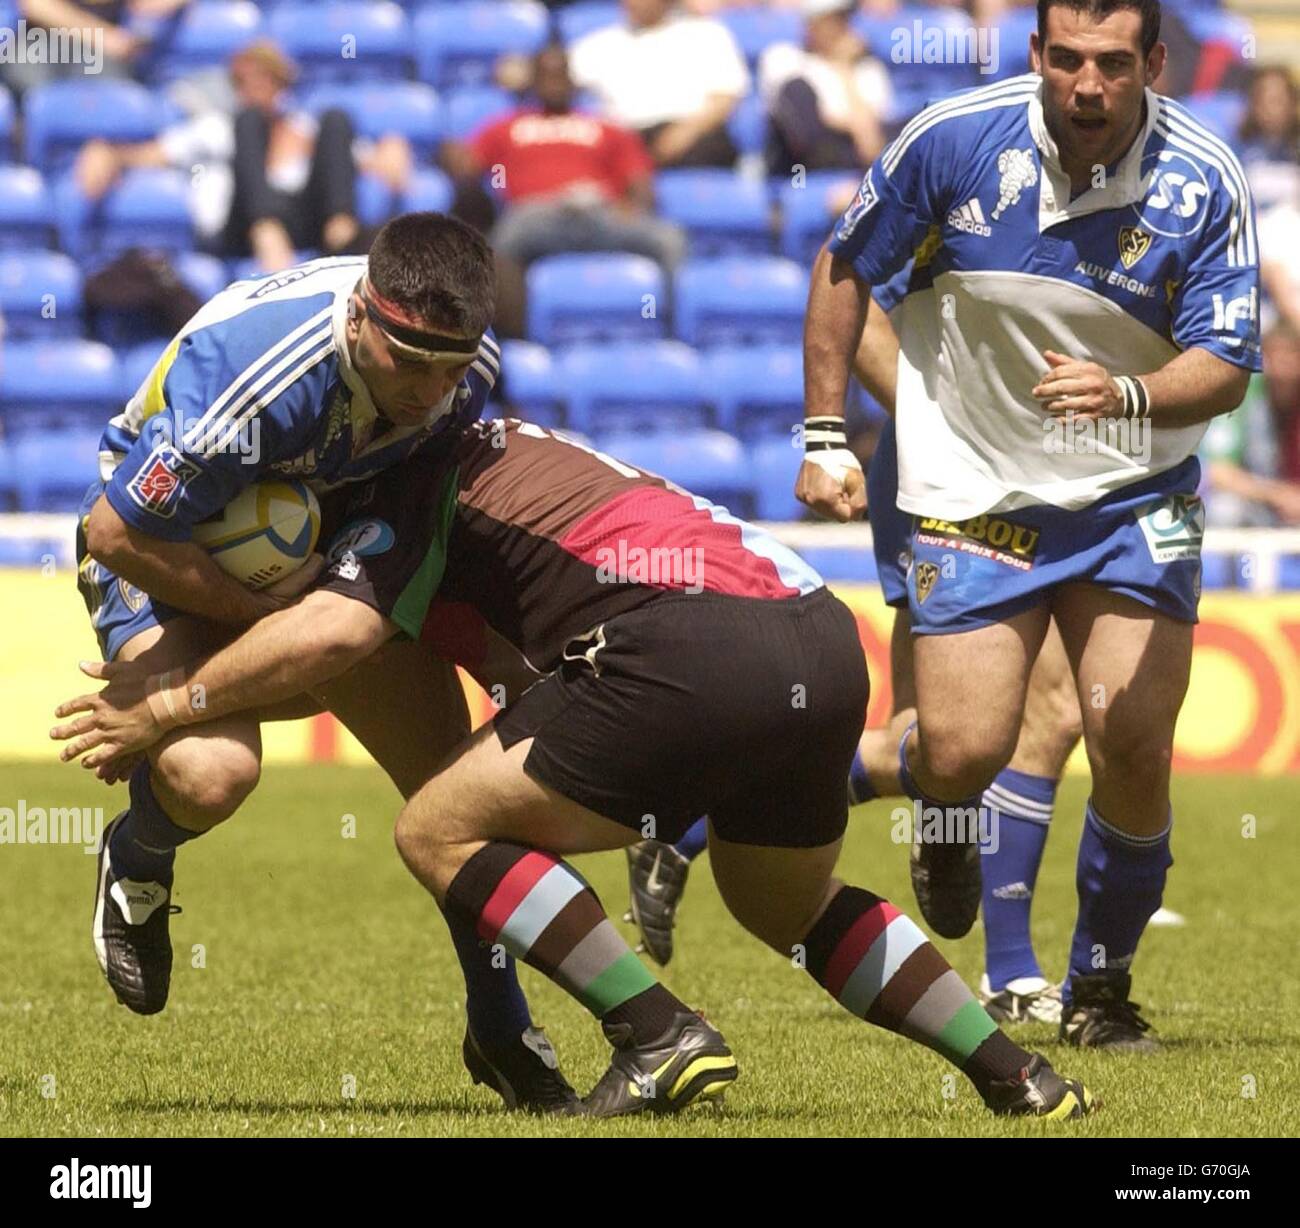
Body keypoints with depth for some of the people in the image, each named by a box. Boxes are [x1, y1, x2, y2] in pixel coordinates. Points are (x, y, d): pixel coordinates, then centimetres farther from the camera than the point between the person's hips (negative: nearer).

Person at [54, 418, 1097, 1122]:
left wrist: (167, 704, 2)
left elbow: (333, 629, -9)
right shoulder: (500, 453, 34)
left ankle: (660, 1037, -6)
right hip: (827, 643, 9)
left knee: (441, 830, 2)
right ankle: (1018, 1077, 26)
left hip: (691, 646, -9)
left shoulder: (413, 487, 7)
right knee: (789, 907, 33)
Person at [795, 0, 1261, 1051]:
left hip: (1134, 499, 0)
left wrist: (1127, 395, -36)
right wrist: (826, 437, 2)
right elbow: (845, 267, 2)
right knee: (963, 756, -10)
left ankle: (1101, 987, 14)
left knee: (1133, 749, -10)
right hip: (974, 490, 0)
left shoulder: (1205, 183, -15)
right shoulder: (956, 138, -13)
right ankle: (941, 820, 31)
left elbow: (1227, 367, -15)